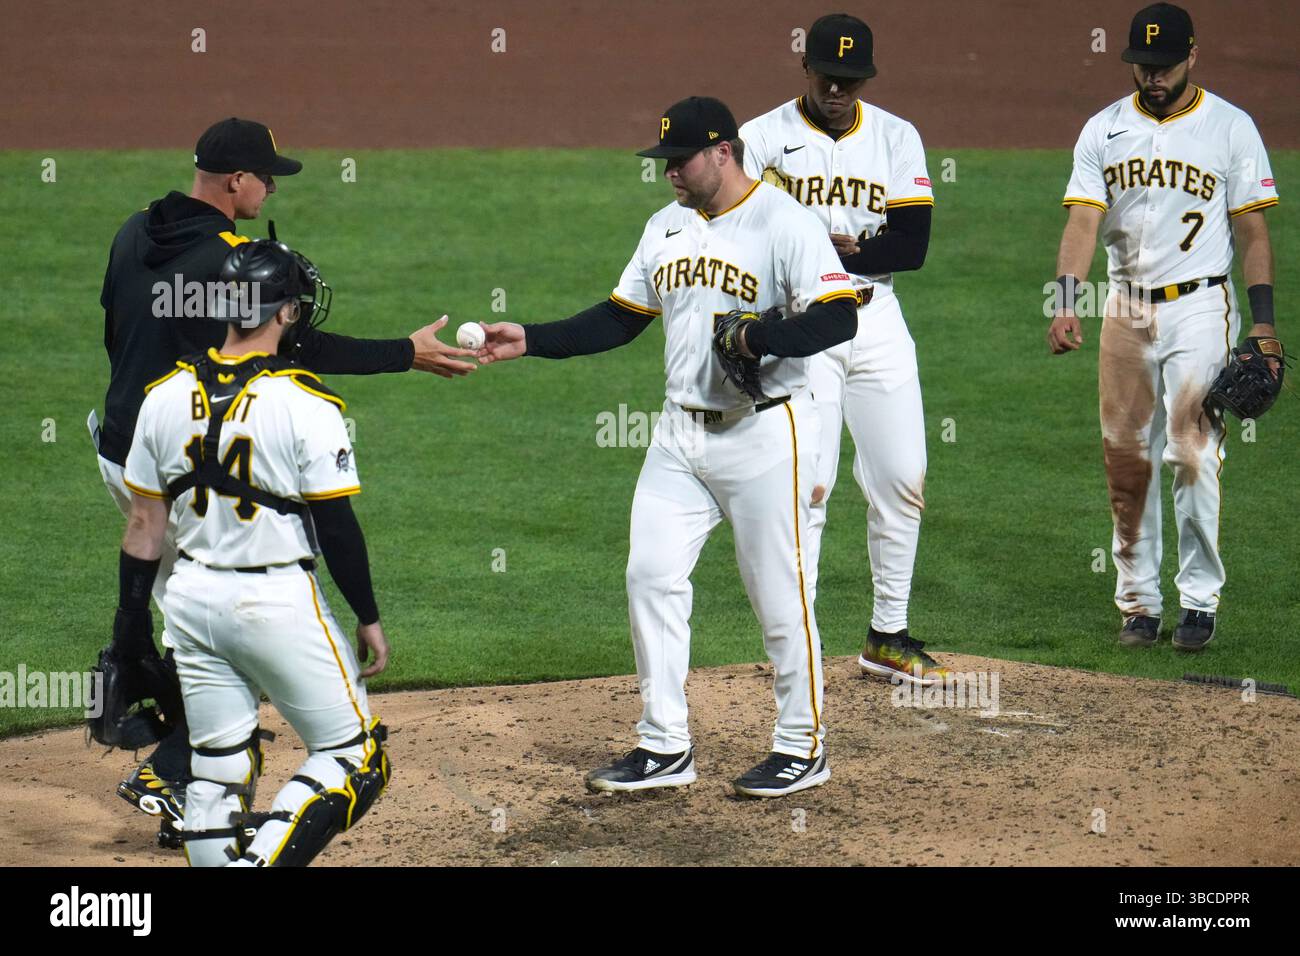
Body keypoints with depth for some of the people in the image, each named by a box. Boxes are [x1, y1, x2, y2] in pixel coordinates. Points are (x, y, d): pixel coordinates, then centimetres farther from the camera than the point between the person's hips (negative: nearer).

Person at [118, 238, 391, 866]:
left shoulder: (168, 395, 1)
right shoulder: (304, 403, -14)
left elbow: (145, 523, 6)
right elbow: (337, 527, -12)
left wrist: (131, 616, 14)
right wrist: (368, 619, -1)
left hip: (190, 597, 6)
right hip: (278, 602, -6)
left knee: (217, 767, 12)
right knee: (353, 756, 3)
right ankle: (260, 861, -14)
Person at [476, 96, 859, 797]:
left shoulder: (784, 221, -12)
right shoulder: (666, 227, 12)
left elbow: (837, 318, -19)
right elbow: (620, 319, 17)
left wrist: (759, 339, -32)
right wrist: (530, 340, 8)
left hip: (763, 432, -7)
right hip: (681, 434, 7)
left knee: (778, 589, -1)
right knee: (651, 576, 3)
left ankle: (802, 747, 13)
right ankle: (665, 748, 11)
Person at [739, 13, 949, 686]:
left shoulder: (896, 138, 7)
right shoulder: (763, 138, -1)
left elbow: (912, 245, -4)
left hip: (877, 322, 4)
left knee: (903, 480, 3)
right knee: (807, 484, -8)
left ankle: (888, 637, 15)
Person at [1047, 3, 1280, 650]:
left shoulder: (1230, 128, 0)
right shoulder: (1104, 131, 6)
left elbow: (1252, 233, 1)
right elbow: (1083, 220, -3)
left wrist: (1263, 325, -7)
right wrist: (1066, 300, -19)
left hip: (1199, 309, -3)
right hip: (1125, 308, 3)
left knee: (1193, 452, -10)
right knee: (1126, 458, 5)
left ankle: (1199, 600, -1)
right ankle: (1137, 602, 13)